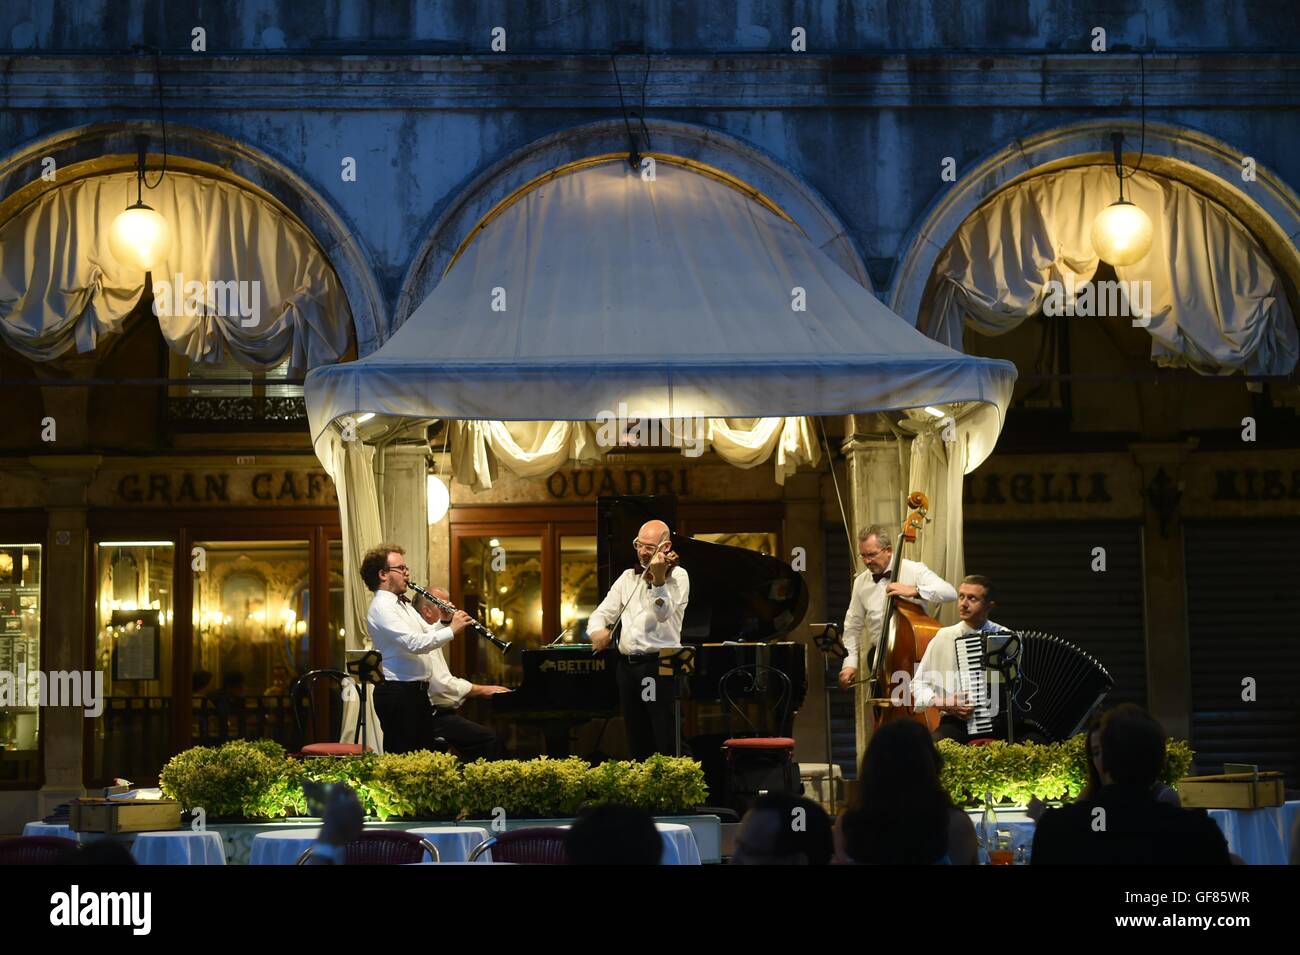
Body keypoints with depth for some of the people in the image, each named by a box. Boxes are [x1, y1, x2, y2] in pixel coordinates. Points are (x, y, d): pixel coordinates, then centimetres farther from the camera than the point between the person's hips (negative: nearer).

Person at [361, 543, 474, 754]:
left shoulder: (402, 604, 16)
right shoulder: (381, 607, -15)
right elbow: (414, 644, -26)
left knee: (427, 751, 14)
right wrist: (452, 630, -21)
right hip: (397, 692, -10)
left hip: (417, 690, 10)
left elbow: (428, 633, 19)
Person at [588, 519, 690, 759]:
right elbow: (602, 612, 13)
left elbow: (663, 613, -17)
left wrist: (658, 579, -33)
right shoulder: (628, 577, 17)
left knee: (667, 744, -10)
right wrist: (597, 629, -10)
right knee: (638, 744, 10)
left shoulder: (677, 575, -1)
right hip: (627, 665, 6)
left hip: (659, 666, -6)